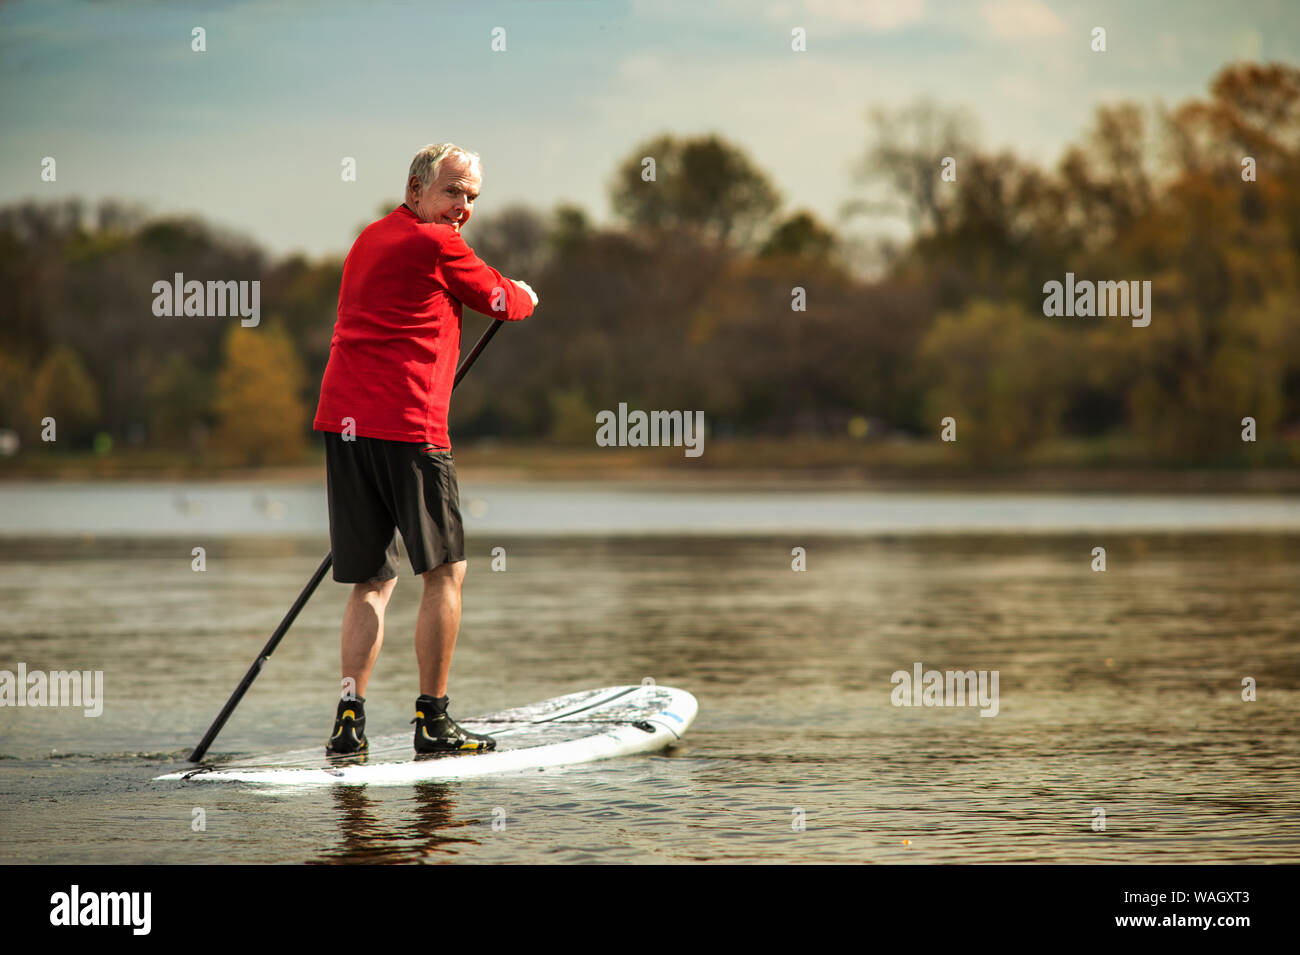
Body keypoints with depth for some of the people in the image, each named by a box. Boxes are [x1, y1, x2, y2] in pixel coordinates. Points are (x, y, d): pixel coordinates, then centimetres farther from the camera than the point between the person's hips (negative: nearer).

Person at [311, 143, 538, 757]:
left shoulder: (370, 239, 21)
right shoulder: (438, 245, -4)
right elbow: (501, 301, 9)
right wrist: (524, 296, 31)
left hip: (342, 419, 8)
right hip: (406, 428, -8)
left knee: (372, 580, 12)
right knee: (445, 570, 3)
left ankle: (350, 719, 2)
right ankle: (432, 721, 3)